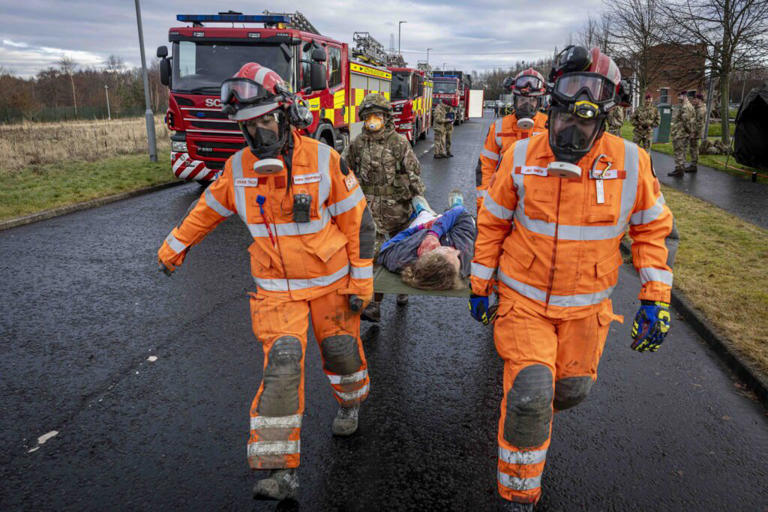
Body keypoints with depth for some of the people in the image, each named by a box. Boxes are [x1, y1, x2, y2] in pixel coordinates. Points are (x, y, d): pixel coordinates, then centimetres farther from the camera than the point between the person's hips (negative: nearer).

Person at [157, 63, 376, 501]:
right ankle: (281, 469, -5)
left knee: (341, 349, 12)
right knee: (282, 363, -12)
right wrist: (173, 248, 22)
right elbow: (208, 210, 12)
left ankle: (351, 401, 48)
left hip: (330, 280, -1)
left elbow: (358, 221, -9)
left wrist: (361, 283, -9)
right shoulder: (239, 168, -5)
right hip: (277, 287, 1)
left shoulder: (324, 161, -15)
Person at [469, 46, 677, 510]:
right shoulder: (521, 157, -10)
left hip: (587, 307, 2)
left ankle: (534, 412, 56)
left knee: (571, 390, 18)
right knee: (529, 397, -11)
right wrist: (480, 286, 4)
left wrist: (656, 300, -4)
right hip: (524, 299, -2)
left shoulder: (630, 162, -9)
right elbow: (492, 223, 1)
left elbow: (656, 229, 1)